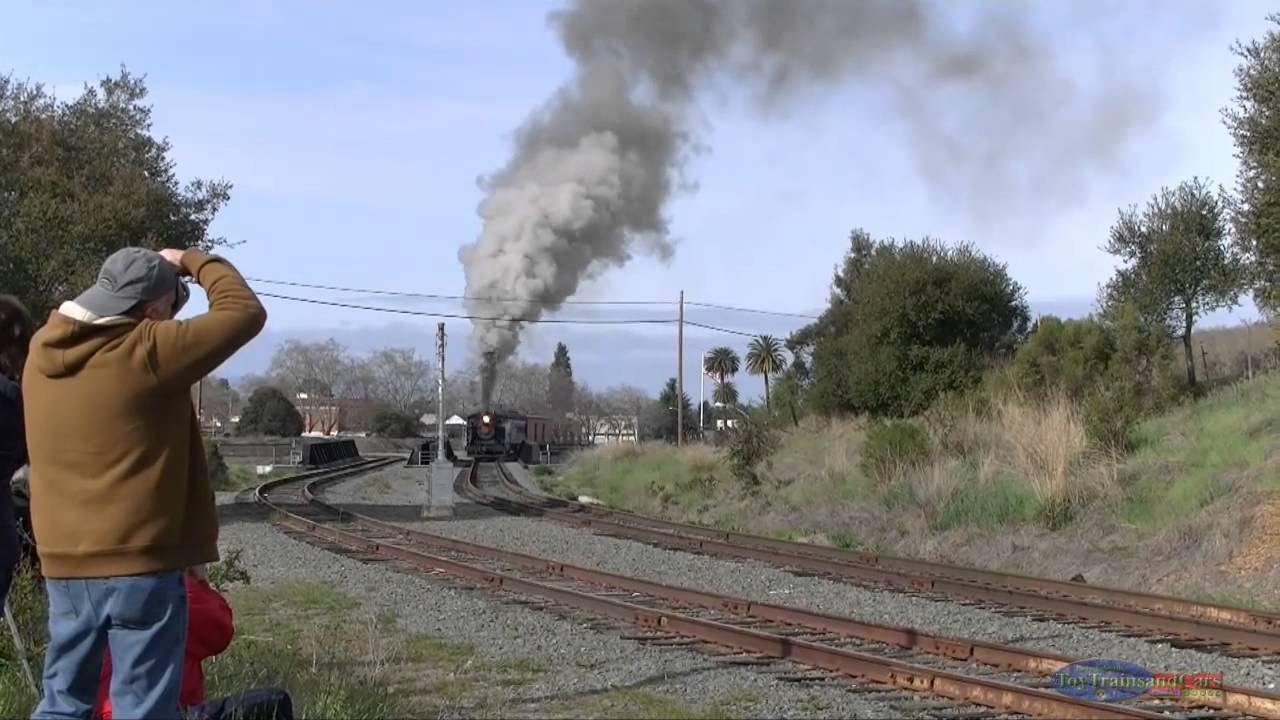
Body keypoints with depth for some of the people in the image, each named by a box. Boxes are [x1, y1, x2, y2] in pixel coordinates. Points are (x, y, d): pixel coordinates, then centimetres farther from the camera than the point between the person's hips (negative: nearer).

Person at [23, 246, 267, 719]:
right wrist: (194, 262, 6)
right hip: (139, 566, -6)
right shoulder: (147, 352, -15)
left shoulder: (43, 352, 4)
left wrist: (152, 269, 18)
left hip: (63, 565, 7)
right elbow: (245, 314, -8)